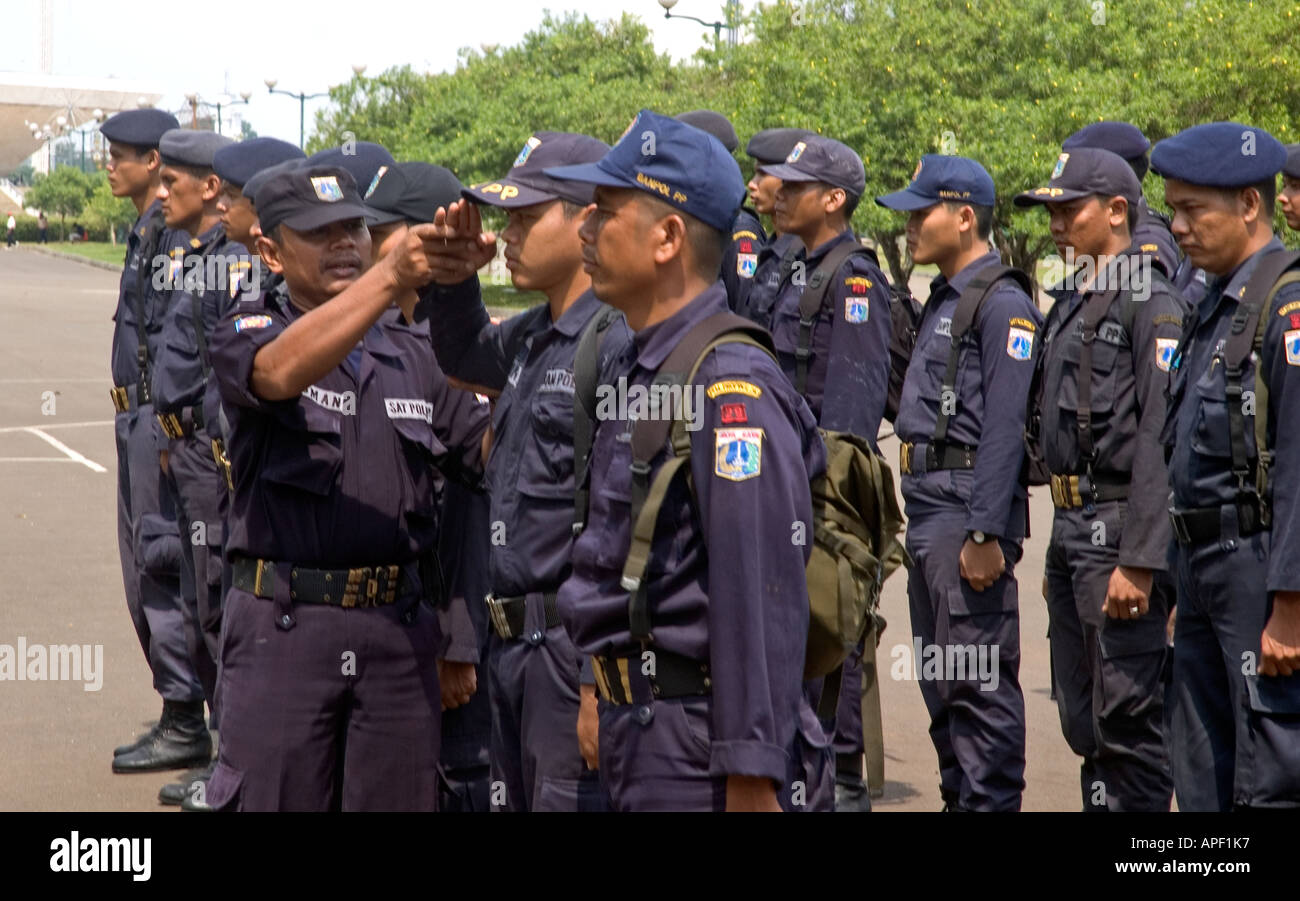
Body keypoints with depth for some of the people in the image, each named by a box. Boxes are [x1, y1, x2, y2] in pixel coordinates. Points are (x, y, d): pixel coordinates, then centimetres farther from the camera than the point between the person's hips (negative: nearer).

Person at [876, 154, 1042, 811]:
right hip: (926, 510, 10)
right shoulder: (941, 301, 17)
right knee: (940, 681, 15)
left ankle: (990, 801, 0)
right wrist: (919, 518, 19)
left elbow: (1005, 429, -18)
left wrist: (986, 532, -22)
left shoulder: (1003, 304, -12)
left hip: (968, 514, -10)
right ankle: (959, 796, 23)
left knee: (980, 682, -6)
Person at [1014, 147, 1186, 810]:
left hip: (1121, 528, -9)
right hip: (1071, 525, 9)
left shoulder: (1152, 304, -11)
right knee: (1081, 713, 15)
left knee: (1128, 717, -5)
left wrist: (1139, 562, -23)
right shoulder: (1070, 303, 16)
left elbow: (1161, 441, -18)